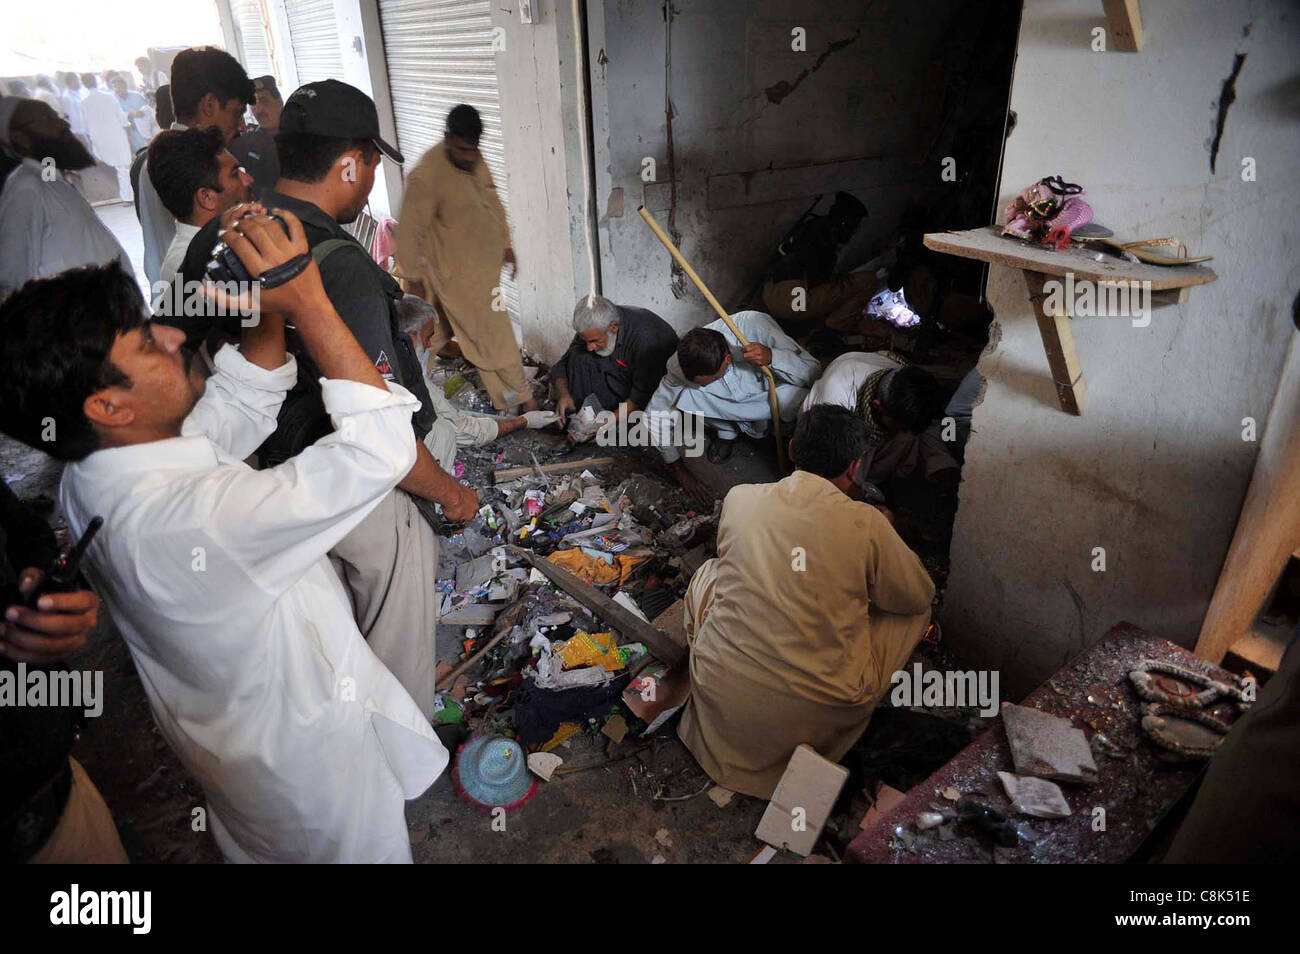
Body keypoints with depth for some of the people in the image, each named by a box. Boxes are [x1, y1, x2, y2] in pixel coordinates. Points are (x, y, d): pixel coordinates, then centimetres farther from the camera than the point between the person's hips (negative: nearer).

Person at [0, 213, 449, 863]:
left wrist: (268, 310, -14)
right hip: (306, 755, -8)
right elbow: (380, 448, -39)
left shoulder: (94, 479, -11)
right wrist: (306, 302, -34)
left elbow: (238, 408, 0)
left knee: (266, 845, 34)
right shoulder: (186, 519, -40)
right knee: (362, 850, 21)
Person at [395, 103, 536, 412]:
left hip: (485, 261, 8)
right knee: (494, 337, 0)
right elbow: (410, 230, -19)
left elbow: (491, 201, 14)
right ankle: (520, 400, 12)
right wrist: (413, 279, -13)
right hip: (458, 271, -8)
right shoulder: (426, 176, -25)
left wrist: (505, 243, 18)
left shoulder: (474, 160, 0)